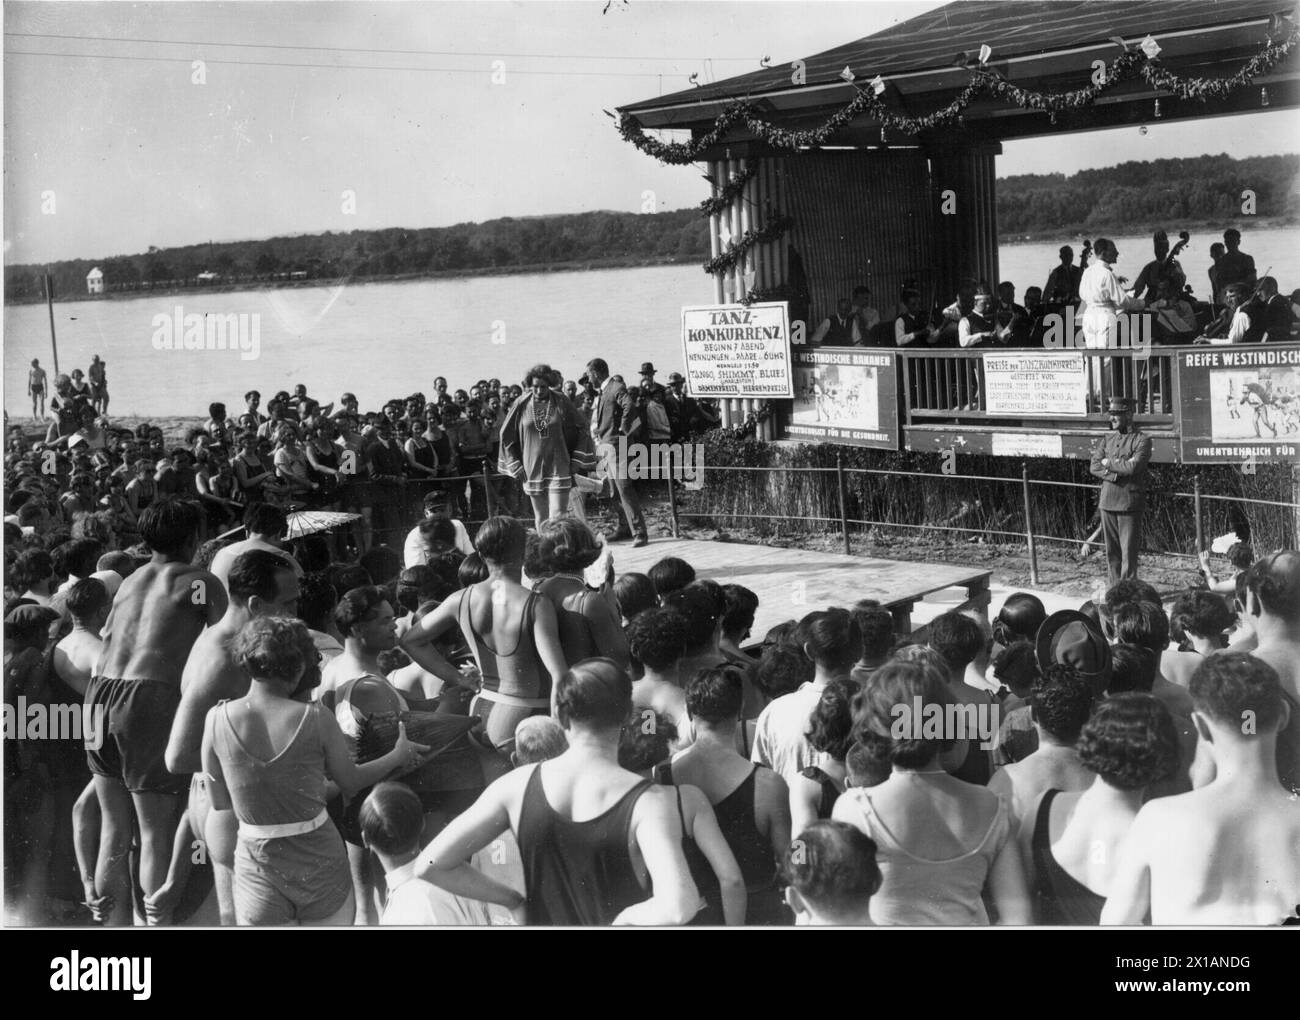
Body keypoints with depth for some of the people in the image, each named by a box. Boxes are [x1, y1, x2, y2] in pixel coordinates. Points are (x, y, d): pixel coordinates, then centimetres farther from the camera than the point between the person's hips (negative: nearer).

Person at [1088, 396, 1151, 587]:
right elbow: (1094, 467, 4)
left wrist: (1109, 463, -4)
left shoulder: (1142, 440, -3)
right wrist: (1114, 474, -12)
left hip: (1130, 503, -5)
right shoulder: (1107, 440, 14)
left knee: (1129, 551, -4)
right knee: (1111, 551, 9)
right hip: (1107, 501, 5)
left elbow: (1133, 466, -17)